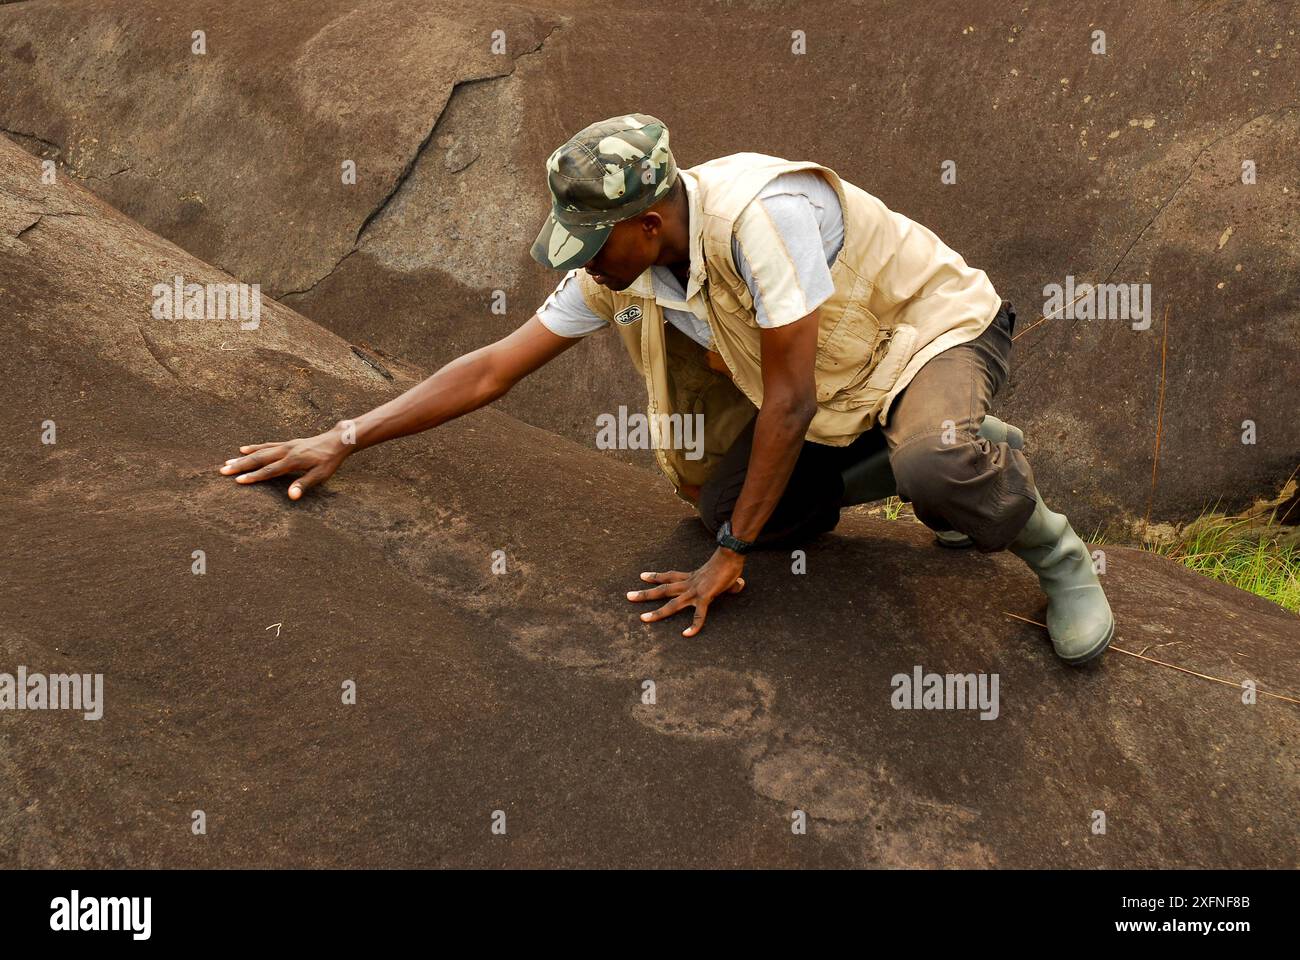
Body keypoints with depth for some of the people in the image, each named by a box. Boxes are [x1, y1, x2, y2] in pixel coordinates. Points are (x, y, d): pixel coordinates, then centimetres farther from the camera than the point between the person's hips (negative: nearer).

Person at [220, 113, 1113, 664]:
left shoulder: (760, 212, -35)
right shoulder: (617, 275, -11)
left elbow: (791, 401, -29)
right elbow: (493, 368, -5)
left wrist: (732, 553, -22)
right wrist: (343, 439, -12)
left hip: (933, 327, -9)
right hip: (831, 386, 9)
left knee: (939, 464, -41)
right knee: (722, 503, -4)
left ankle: (1052, 550, -5)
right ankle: (970, 462, 12)